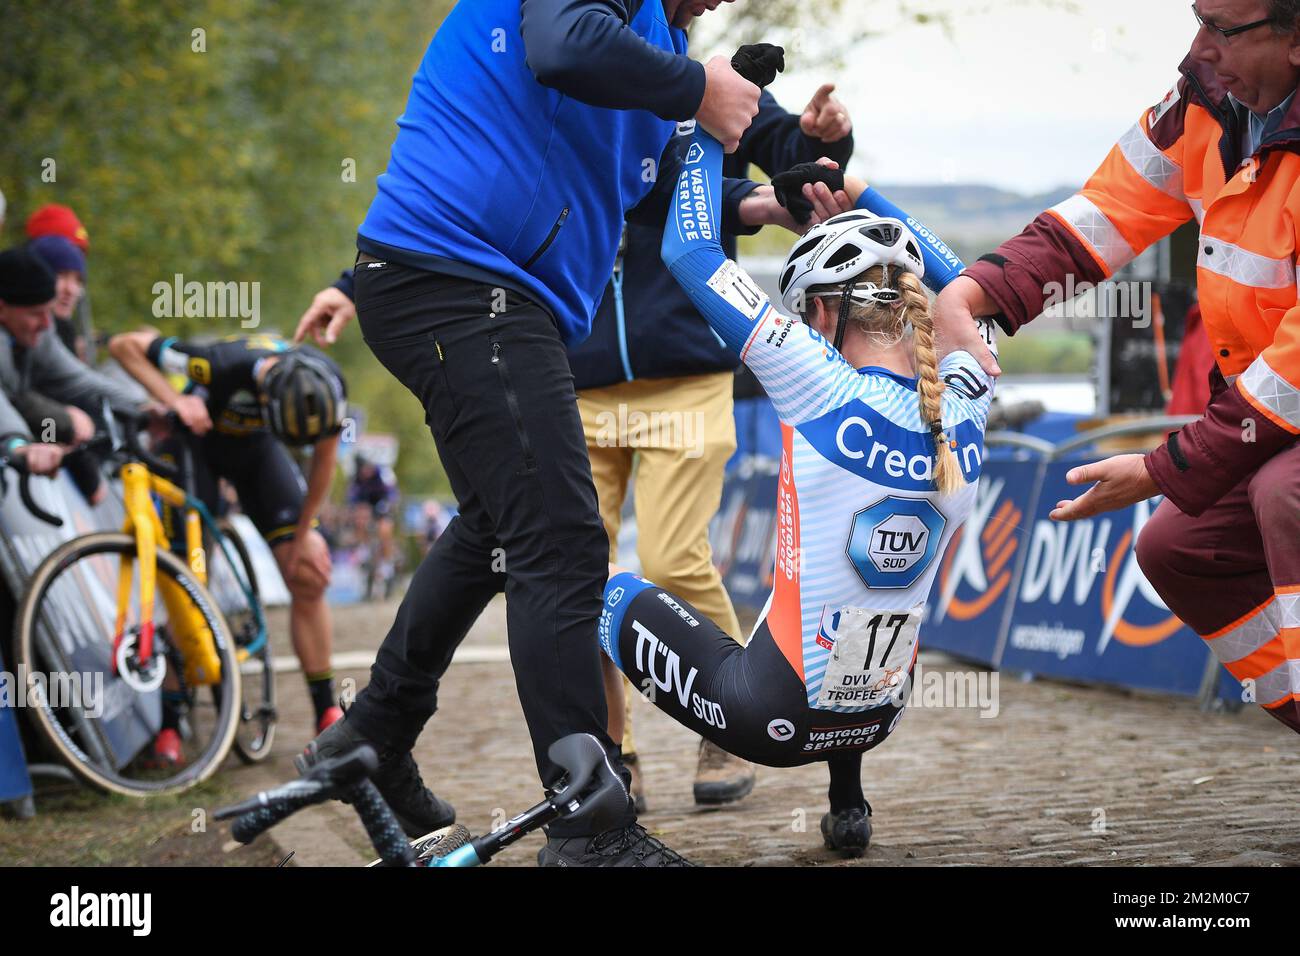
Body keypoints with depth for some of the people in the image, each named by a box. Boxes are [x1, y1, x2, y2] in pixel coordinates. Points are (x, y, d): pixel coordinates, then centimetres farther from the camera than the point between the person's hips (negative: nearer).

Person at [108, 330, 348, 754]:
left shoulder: (325, 386, -29)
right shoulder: (224, 366, -41)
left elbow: (324, 459, -10)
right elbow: (124, 345, -32)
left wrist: (303, 536, -5)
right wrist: (175, 400, -44)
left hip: (255, 448, 3)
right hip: (197, 440, -3)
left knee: (310, 576, -7)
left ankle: (327, 716, 2)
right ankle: (169, 726, -6)